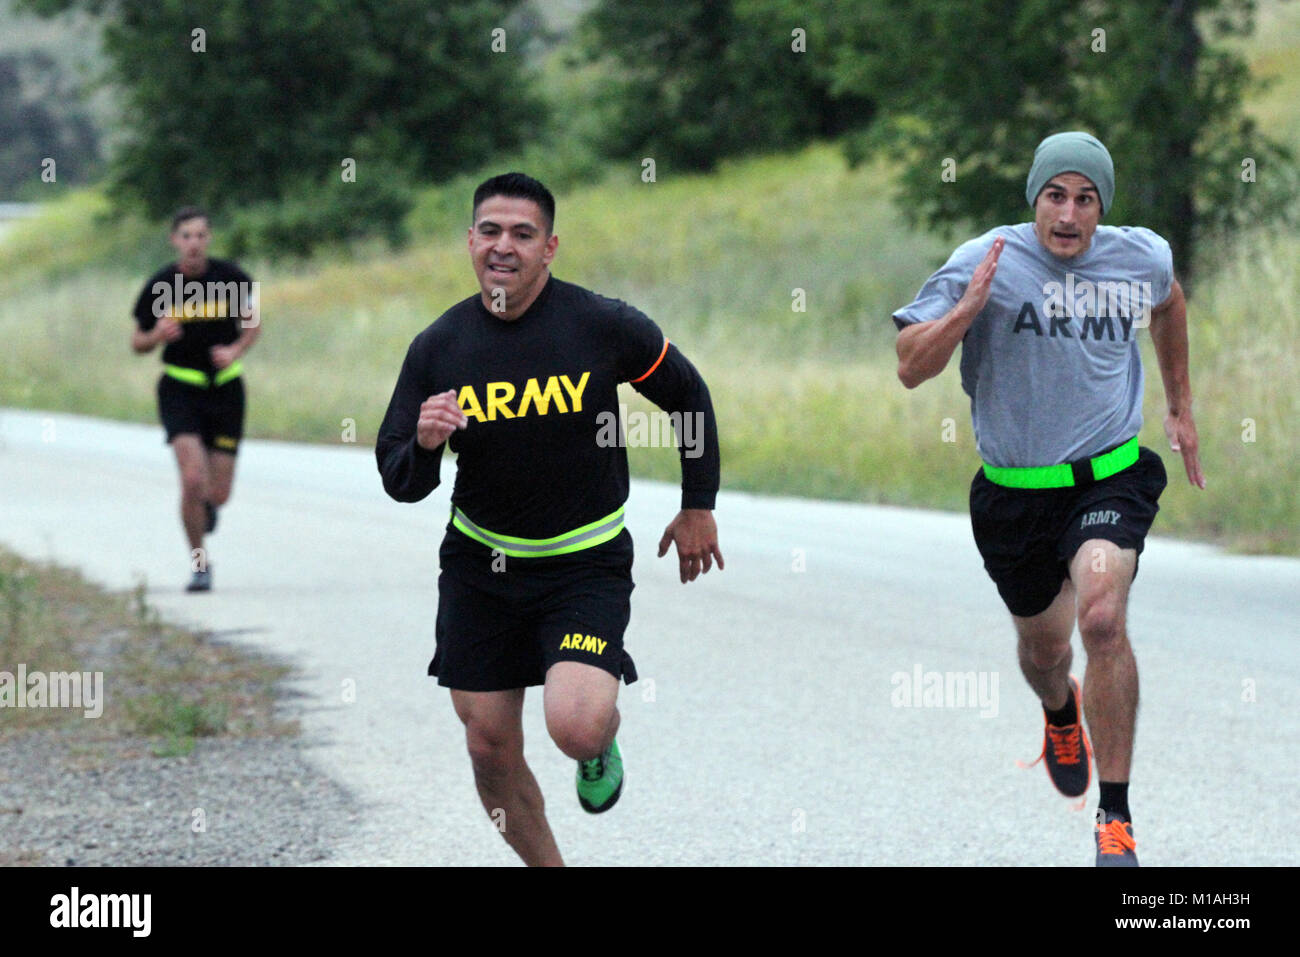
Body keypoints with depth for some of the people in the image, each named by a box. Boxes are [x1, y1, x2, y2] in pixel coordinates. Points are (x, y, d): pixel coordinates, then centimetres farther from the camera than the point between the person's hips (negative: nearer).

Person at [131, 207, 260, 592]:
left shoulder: (231, 277, -6)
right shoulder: (158, 285, -7)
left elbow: (253, 323, 9)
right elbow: (138, 342, 4)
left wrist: (236, 350, -11)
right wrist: (157, 336, -18)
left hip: (225, 389, 1)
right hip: (180, 390, -1)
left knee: (218, 494, 2)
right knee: (193, 479, -19)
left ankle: (206, 506, 42)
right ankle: (199, 563, 1)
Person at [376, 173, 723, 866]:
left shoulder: (603, 325, -12)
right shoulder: (437, 347, -5)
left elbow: (687, 396, 6)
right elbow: (399, 483, 1)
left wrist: (698, 507, 9)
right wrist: (423, 445, -22)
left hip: (585, 564, -3)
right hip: (479, 566, 3)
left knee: (577, 726, -23)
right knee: (491, 752, 5)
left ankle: (599, 747, 16)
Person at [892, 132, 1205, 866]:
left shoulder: (1142, 257, -3)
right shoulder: (987, 263, -13)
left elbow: (1168, 303, 23)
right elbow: (911, 368, -15)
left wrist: (1182, 407, 27)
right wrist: (968, 308, -31)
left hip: (1110, 478, 0)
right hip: (1015, 492, 1)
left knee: (1102, 618, -26)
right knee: (1042, 647, 17)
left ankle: (1116, 820, -17)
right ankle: (1062, 712, 59)